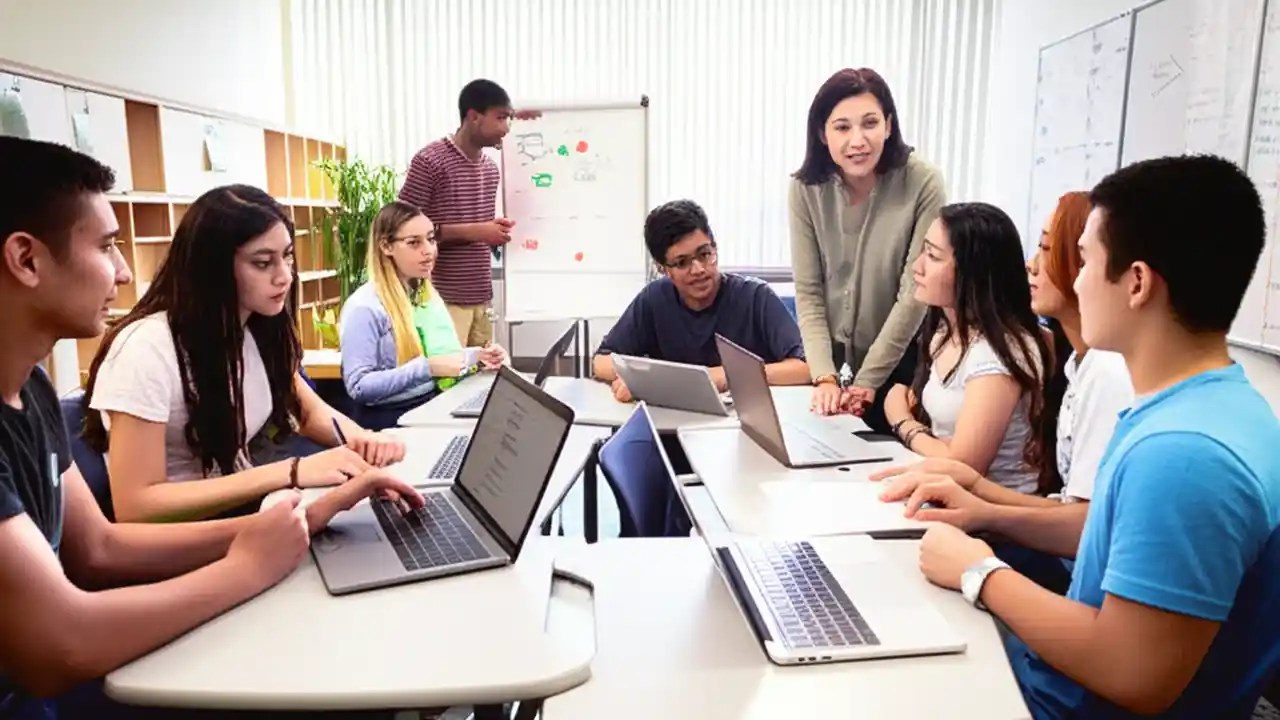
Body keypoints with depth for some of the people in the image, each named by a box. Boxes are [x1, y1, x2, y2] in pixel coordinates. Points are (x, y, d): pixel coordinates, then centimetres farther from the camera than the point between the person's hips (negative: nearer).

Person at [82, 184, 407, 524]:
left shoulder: (259, 332, 0)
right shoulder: (147, 348, -21)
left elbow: (311, 412, 11)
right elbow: (135, 507, -24)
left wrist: (360, 439, -12)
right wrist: (290, 472, -31)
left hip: (243, 511, 7)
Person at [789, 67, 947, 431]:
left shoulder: (922, 182, -18)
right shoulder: (806, 189, -10)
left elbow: (914, 293, -17)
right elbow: (808, 292, -9)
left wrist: (868, 380, -16)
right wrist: (824, 376, -18)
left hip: (900, 363, -2)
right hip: (834, 359, 3)